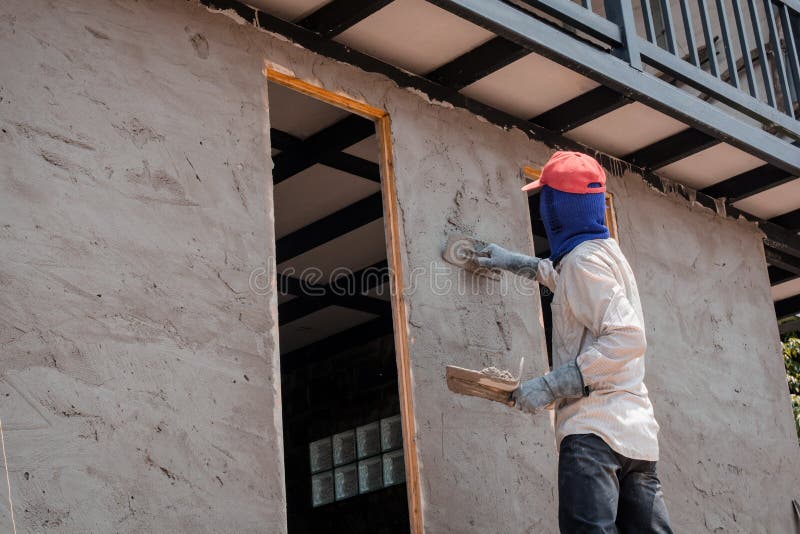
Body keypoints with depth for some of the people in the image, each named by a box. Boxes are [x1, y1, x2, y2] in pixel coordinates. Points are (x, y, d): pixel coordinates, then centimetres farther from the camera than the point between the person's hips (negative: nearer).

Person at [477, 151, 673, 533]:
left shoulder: (584, 259, -8)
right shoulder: (608, 252, 21)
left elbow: (626, 339, -19)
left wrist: (550, 386, -19)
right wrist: (515, 262, 51)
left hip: (595, 428, -10)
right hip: (638, 432, 10)